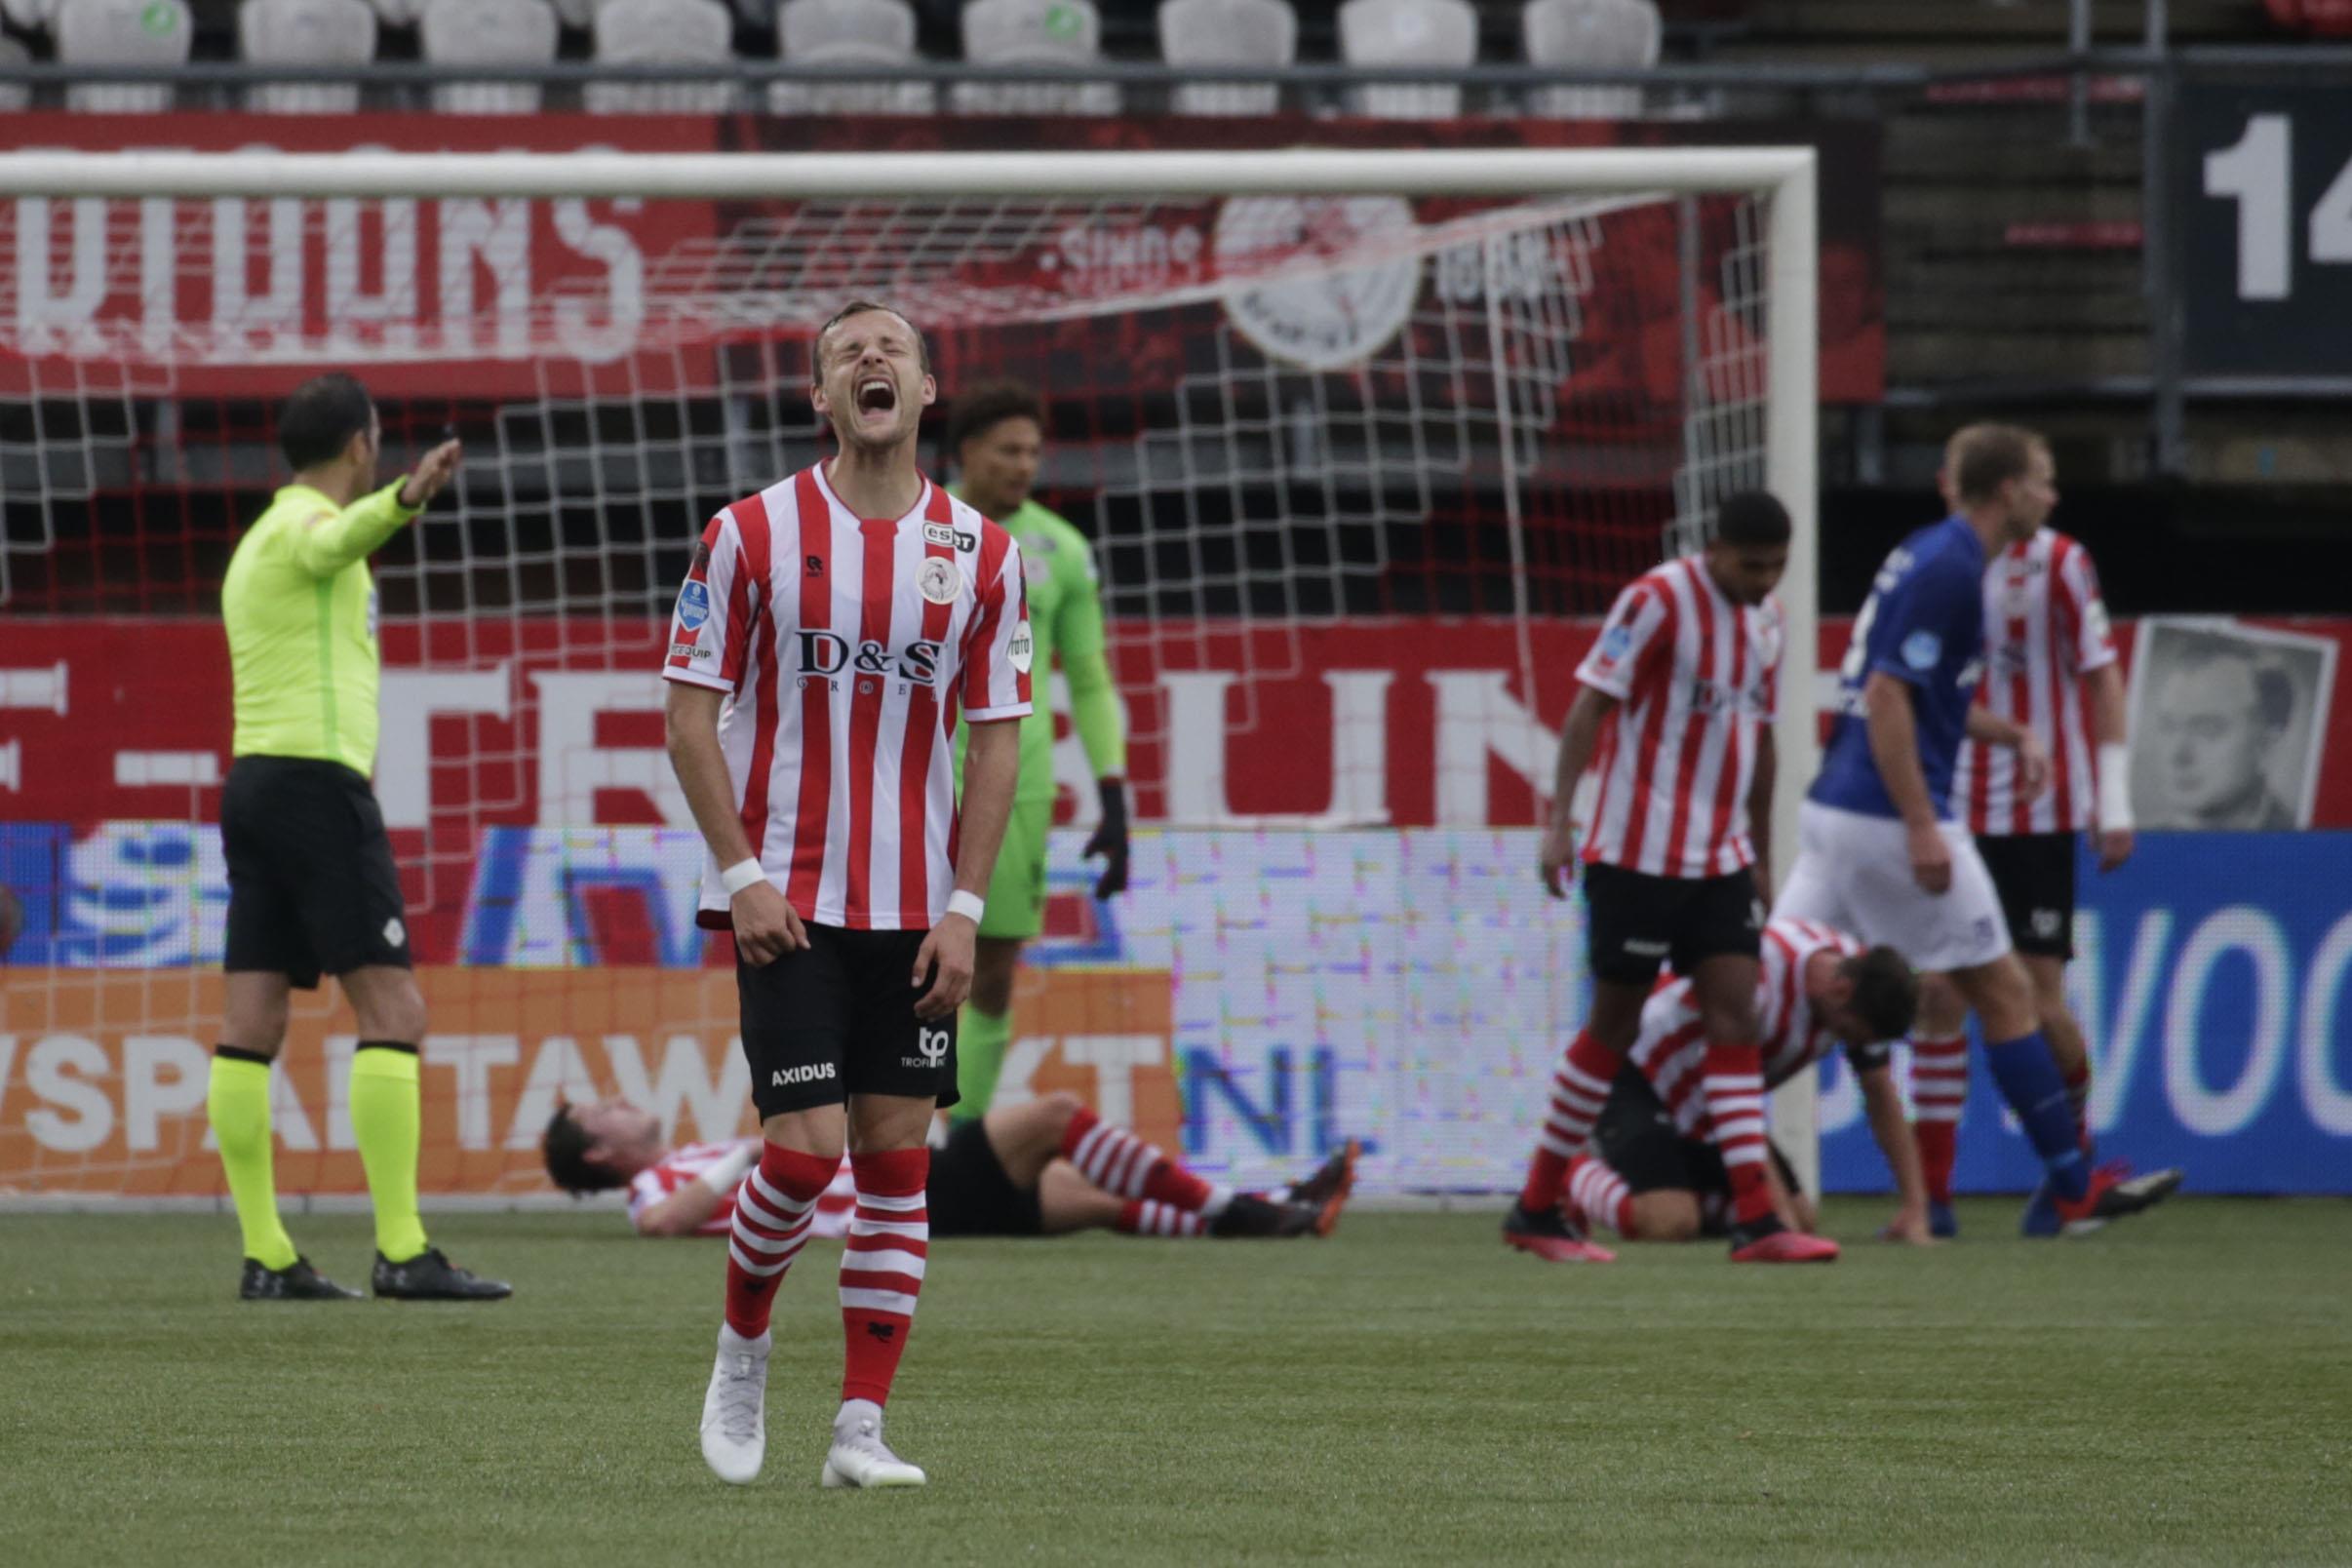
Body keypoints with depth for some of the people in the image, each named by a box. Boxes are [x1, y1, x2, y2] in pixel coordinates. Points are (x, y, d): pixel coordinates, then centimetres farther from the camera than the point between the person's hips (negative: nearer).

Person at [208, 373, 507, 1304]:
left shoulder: (258, 541, 20)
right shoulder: (306, 523, -8)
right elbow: (339, 537, -33)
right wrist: (405, 501, -52)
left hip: (252, 780, 10)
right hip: (319, 781, -10)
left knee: (250, 1026, 2)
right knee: (393, 1011, -10)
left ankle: (266, 1256, 1)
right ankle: (401, 1252, -16)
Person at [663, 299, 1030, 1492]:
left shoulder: (982, 555, 3)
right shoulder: (751, 535, -4)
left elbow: (997, 741, 5)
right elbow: (688, 714, -2)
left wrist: (963, 908, -2)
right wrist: (741, 873, -10)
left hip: (916, 911, 3)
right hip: (786, 898, -3)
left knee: (896, 1154, 0)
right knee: (806, 1142, -11)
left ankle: (861, 1428, 3)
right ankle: (742, 1346, 16)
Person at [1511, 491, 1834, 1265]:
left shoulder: (1765, 618, 11)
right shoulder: (1658, 600, -11)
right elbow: (1591, 705, -13)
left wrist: (1759, 854, 21)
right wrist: (1560, 817, -20)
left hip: (1722, 856, 6)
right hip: (1640, 851, -6)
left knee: (1735, 1018, -3)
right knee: (1616, 1022, -1)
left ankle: (1755, 1218, -8)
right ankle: (1536, 1208, 10)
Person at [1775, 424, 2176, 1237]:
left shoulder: (1933, 555, 16)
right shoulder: (1947, 569, -14)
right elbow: (1887, 696, -21)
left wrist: (2011, 734, 16)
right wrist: (1921, 826, -23)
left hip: (1835, 806, 9)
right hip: (1887, 815, -9)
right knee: (2003, 989, 1)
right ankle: (2074, 1186, 8)